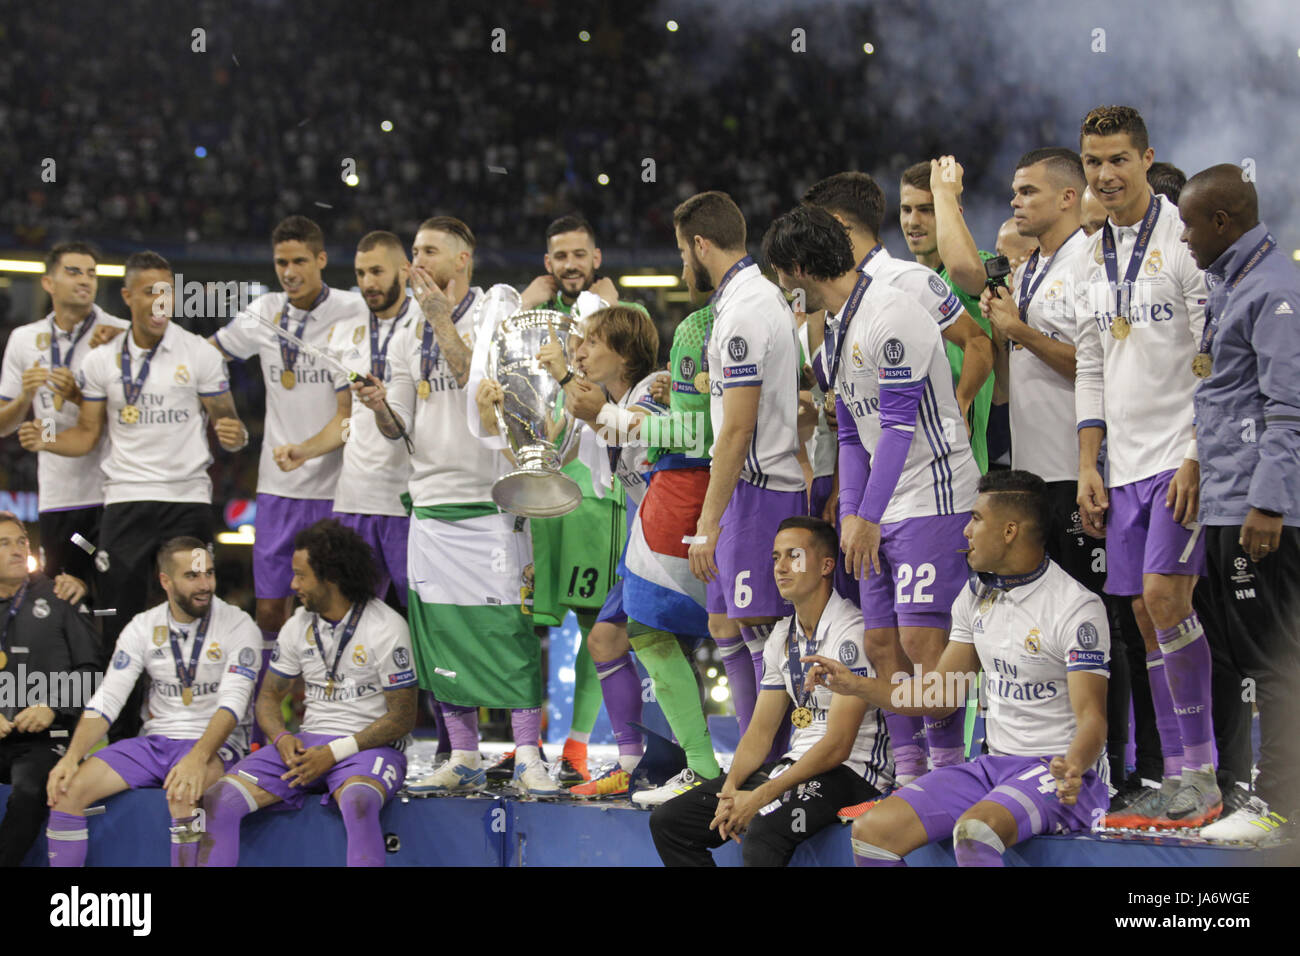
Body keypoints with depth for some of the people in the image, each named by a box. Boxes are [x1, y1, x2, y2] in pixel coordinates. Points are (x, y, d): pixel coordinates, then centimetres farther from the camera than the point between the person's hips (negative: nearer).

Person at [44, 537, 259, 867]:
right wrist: (72, 756, -15)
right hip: (156, 741, 4)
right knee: (67, 787, -15)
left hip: (214, 743, -4)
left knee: (182, 792, -38)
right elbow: (106, 700, 1)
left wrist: (198, 758, -34)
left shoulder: (238, 626, -6)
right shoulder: (143, 627, 5)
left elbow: (232, 704, -17)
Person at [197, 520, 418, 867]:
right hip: (308, 744, 6)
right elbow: (269, 696, 17)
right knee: (217, 800, -17)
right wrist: (282, 739, -7)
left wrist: (335, 753, -16)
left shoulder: (386, 627, -8)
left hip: (368, 746, -5)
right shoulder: (298, 626, 10)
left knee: (357, 804, -41)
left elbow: (403, 718, -9)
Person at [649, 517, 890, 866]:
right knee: (668, 820, -3)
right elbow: (760, 732, 12)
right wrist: (730, 788, -8)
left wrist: (760, 797, -22)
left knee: (761, 837, -38)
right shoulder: (782, 636, 13)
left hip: (850, 771, -8)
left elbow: (837, 746, -19)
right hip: (797, 763, 9)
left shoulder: (851, 631, -14)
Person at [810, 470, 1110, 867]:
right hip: (995, 765, 7)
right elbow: (941, 695, 20)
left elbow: (1091, 718, -20)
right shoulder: (976, 596, 11)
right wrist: (855, 685, 12)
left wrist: (1072, 767, -41)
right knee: (872, 830, -14)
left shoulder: (1078, 607, -13)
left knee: (974, 831, -39)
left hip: (1062, 773, -7)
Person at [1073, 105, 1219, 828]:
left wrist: (1197, 458, -17)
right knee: (1147, 613, 4)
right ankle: (1180, 777, 9)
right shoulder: (1094, 256, 14)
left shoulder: (1184, 238, -8)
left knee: (1165, 593, -17)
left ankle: (1202, 774, -9)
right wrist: (1089, 468, 12)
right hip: (1127, 464, 7)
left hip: (1185, 456, -7)